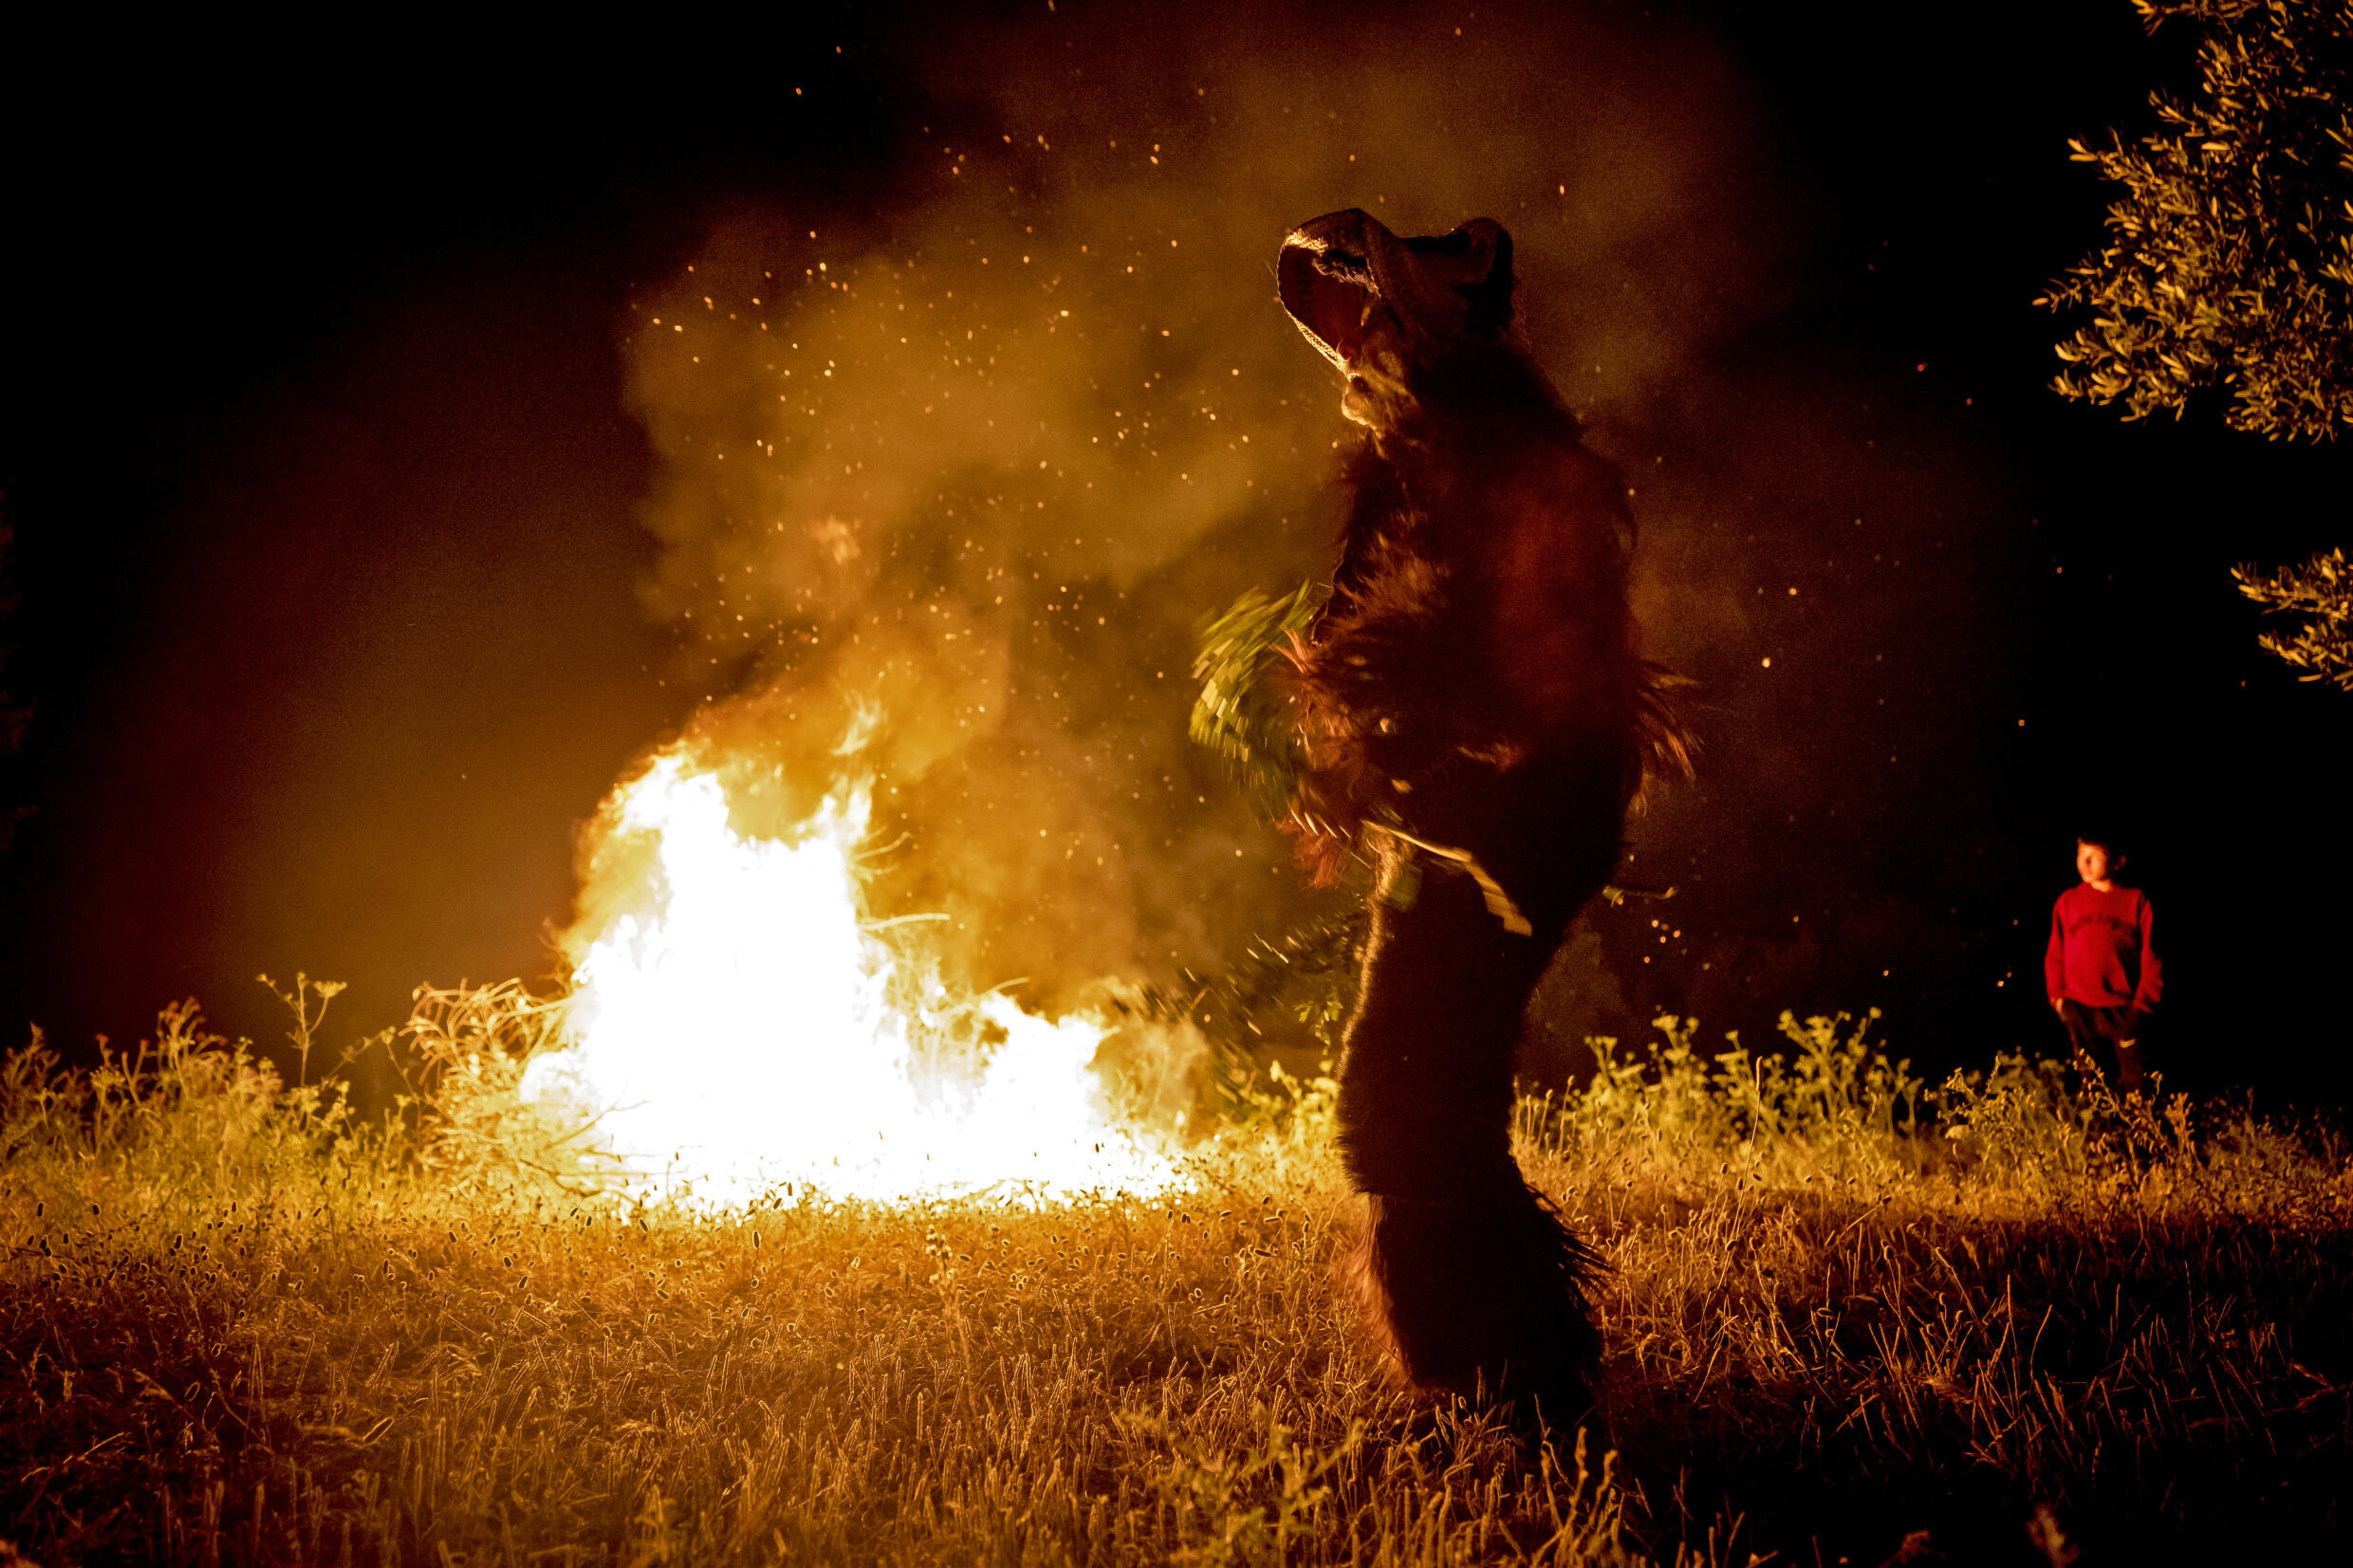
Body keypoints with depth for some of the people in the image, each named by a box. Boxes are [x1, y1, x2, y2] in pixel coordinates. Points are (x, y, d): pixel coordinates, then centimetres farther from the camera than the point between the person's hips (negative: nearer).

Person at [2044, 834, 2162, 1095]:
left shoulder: (2136, 901, -1)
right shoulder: (2068, 901, 6)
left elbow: (2150, 958, 0)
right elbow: (2055, 954, 12)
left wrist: (2142, 1004, -4)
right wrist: (2057, 996, 3)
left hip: (2123, 1011, -2)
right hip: (2079, 1009, 2)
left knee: (2134, 1083, -1)